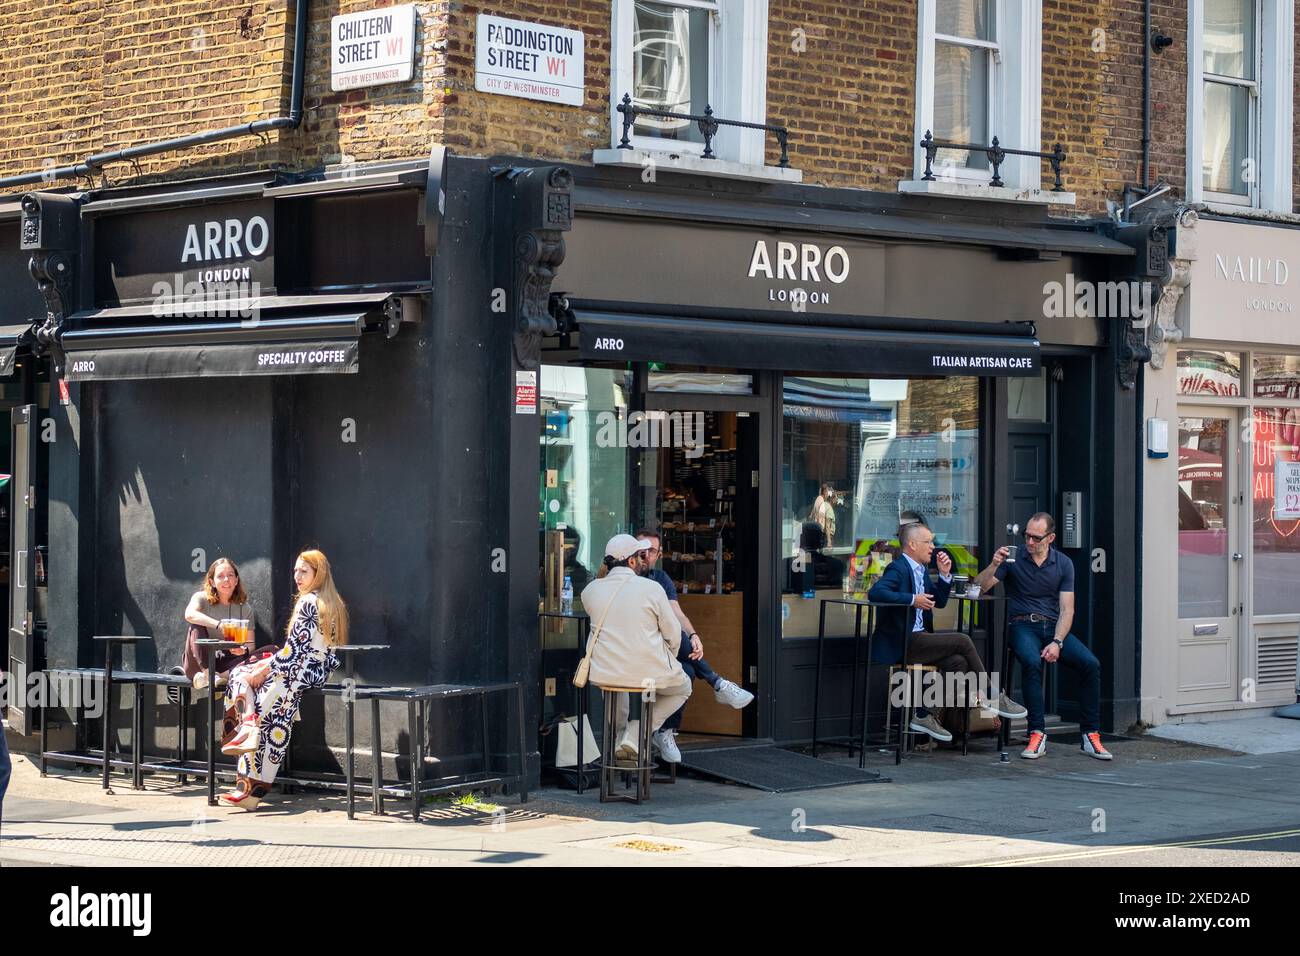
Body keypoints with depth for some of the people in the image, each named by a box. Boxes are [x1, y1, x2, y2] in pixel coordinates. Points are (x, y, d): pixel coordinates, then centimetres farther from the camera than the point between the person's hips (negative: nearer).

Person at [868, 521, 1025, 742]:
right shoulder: (898, 568, -11)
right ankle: (992, 697, -4)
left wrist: (945, 575, 8)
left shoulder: (921, 571, 19)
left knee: (958, 661, -14)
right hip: (901, 643, -9)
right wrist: (912, 599, -26)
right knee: (962, 641, -16)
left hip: (918, 639, 9)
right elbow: (875, 593, -27)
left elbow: (939, 602, 24)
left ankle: (923, 715, -7)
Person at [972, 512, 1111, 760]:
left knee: (1091, 664, -20)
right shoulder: (1014, 558, 1)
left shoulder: (1063, 564, 6)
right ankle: (1037, 735, -30)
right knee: (1032, 662, -35)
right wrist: (994, 565, -23)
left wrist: (1057, 642, -14)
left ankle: (1090, 735, -12)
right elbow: (980, 587, -4)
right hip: (1022, 626, -3)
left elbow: (1067, 609, 1)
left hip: (1054, 626, 3)